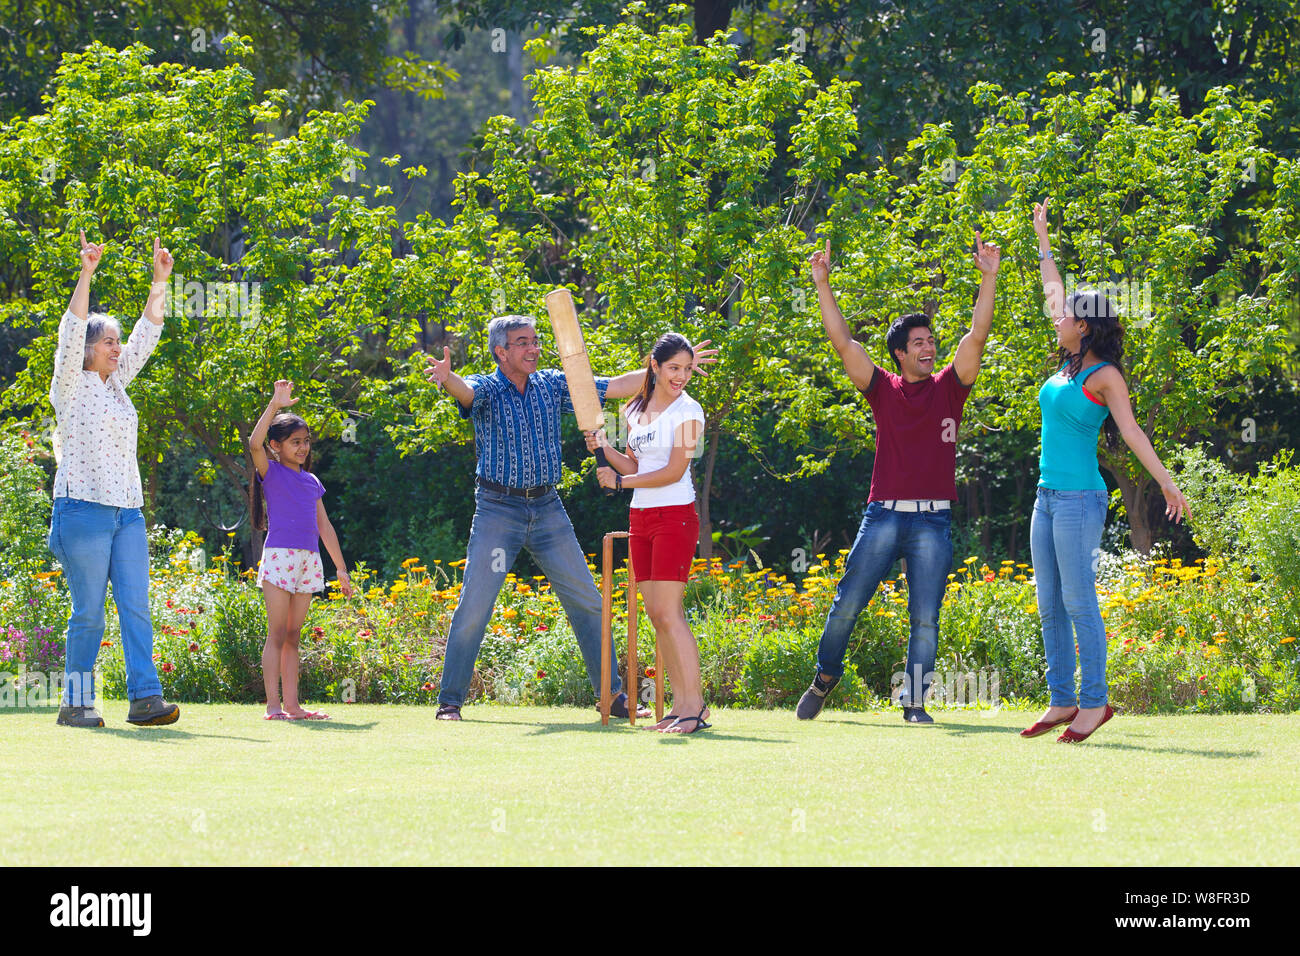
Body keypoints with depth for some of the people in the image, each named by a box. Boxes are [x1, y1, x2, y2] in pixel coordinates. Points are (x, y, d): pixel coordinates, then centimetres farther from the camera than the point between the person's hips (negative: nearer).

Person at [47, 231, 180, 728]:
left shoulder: (116, 384, 18)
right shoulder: (71, 386, 0)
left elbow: (147, 334, 18)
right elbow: (72, 330, -12)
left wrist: (160, 281, 10)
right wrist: (86, 274, -20)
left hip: (128, 511, 6)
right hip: (84, 508, -6)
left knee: (136, 604, -4)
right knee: (89, 611, -6)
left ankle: (145, 697, -10)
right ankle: (76, 702, 1)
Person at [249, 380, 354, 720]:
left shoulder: (312, 482, 18)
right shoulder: (271, 472, 2)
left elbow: (325, 527, 21)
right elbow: (255, 443, -18)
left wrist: (341, 569, 19)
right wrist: (275, 405, -22)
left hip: (309, 559, 5)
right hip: (280, 554, -5)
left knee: (293, 636, 8)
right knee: (277, 634, -7)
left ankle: (292, 704, 8)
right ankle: (273, 705, -9)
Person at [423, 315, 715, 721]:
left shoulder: (553, 385, 6)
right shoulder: (486, 389, -8)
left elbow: (617, 387, 7)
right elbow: (466, 392, -32)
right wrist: (447, 377, -56)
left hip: (547, 509, 4)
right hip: (498, 509, -4)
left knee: (586, 601, 7)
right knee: (474, 606, -8)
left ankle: (613, 695, 17)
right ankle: (450, 700, 1)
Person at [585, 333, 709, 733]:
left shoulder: (687, 410, -7)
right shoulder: (635, 410, 13)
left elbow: (674, 471, -12)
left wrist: (620, 482, -7)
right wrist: (604, 448, -1)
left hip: (675, 516, -7)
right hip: (640, 517, 7)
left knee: (669, 612, -12)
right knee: (656, 613, 5)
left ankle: (695, 706, -12)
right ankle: (681, 704, 7)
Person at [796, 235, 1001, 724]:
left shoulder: (948, 388, 9)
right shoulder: (884, 390, 8)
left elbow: (977, 336, -1)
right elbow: (842, 341, 2)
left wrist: (988, 278, -9)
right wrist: (822, 283, -3)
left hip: (933, 522, 0)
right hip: (883, 515, 0)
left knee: (925, 618, -3)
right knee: (847, 604, -1)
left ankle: (915, 701, 3)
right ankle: (824, 678, 19)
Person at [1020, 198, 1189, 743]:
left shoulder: (1104, 376, -8)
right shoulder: (1067, 365, 13)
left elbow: (1131, 432, -14)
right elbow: (1054, 292, 25)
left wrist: (1167, 484, -21)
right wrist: (1042, 238, 34)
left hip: (1080, 498, -8)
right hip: (1049, 496, 8)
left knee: (1079, 603, -9)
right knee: (1050, 608, 7)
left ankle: (1095, 703, -6)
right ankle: (1063, 702, 10)